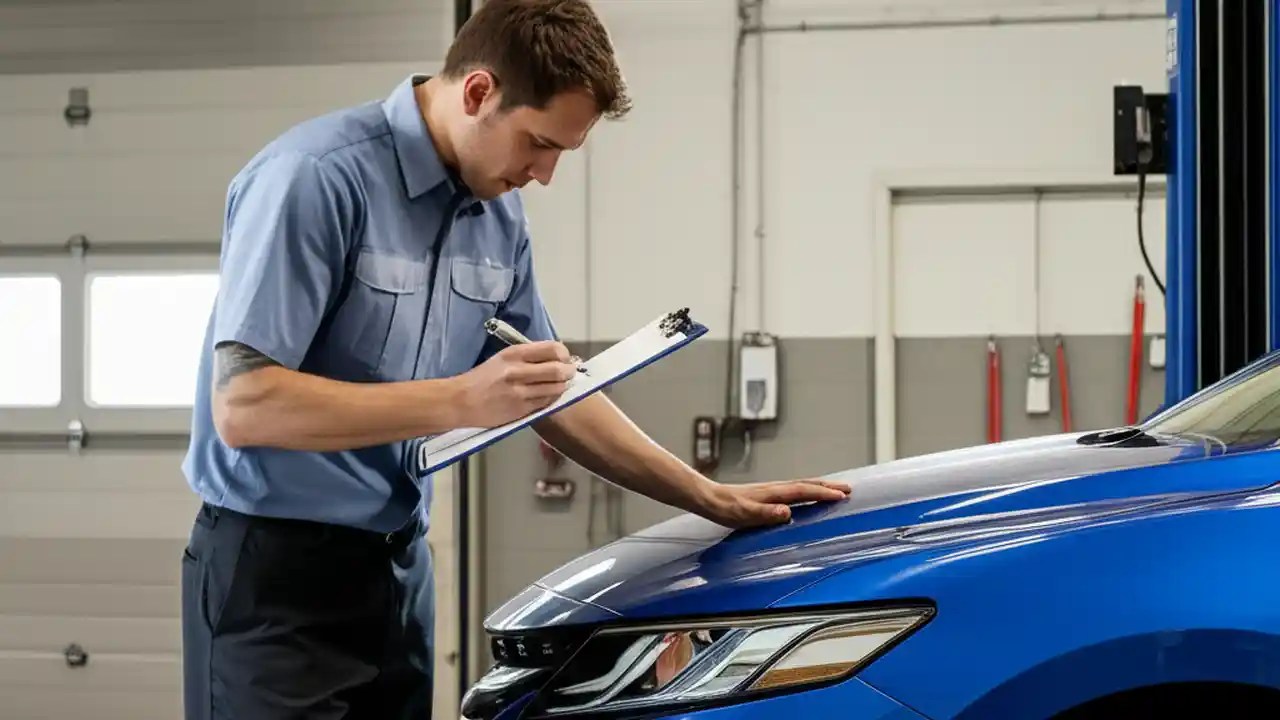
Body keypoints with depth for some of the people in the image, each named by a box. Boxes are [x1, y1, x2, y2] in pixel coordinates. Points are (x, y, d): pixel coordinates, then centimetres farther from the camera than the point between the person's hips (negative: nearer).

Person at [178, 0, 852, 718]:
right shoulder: (318, 178, -17)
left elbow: (554, 392, 18)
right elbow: (242, 405, -23)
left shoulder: (499, 217, 7)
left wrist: (713, 499, 12)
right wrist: (461, 401, -26)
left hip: (400, 568, 7)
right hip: (277, 575, -7)